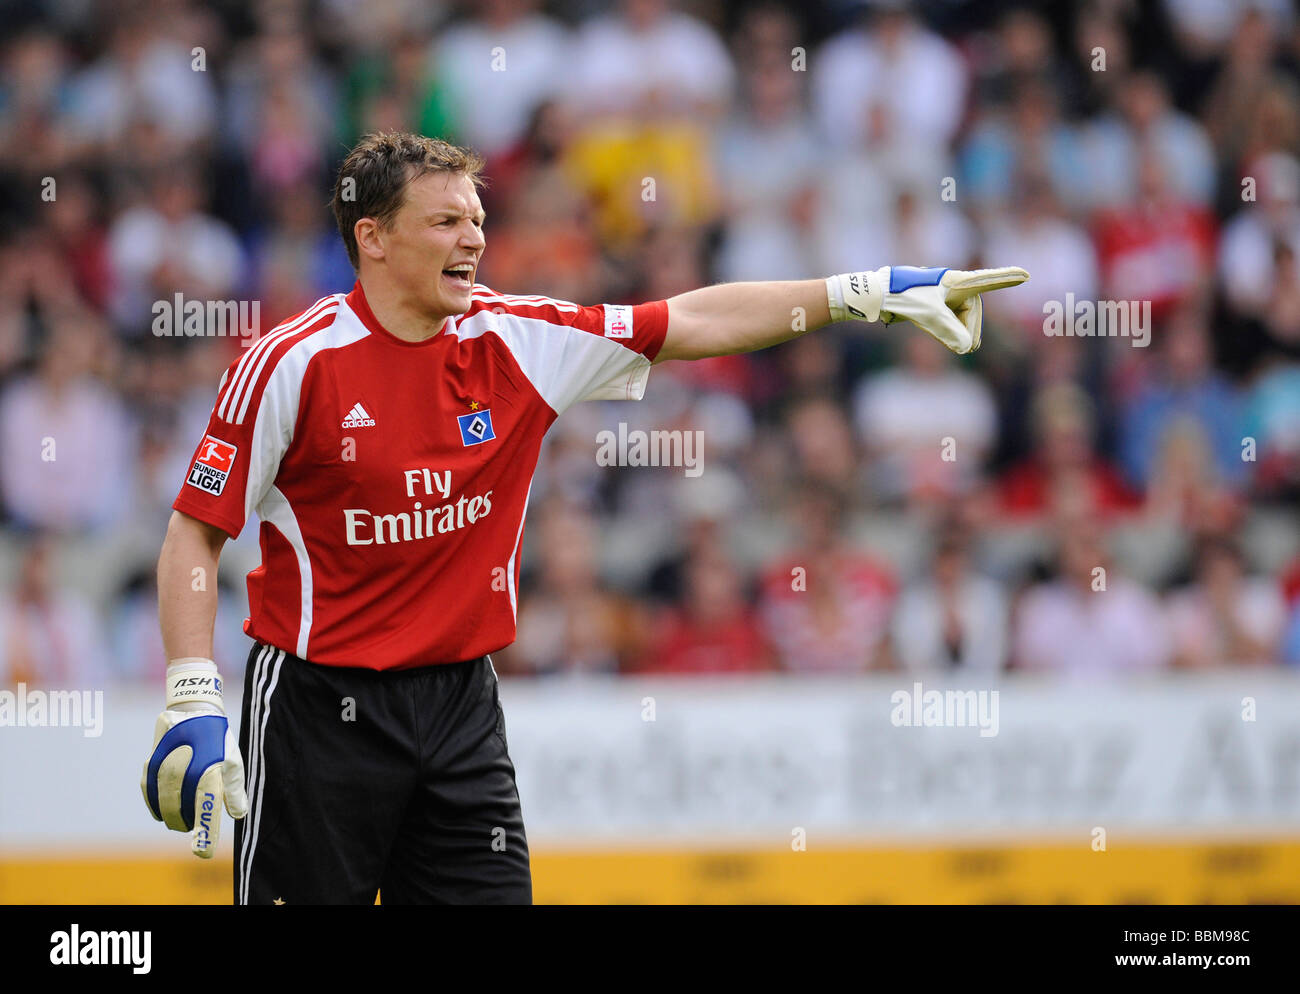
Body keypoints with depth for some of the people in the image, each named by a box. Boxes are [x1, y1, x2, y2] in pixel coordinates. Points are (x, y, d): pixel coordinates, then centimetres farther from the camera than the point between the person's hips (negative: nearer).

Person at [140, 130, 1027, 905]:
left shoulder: (517, 341, 1)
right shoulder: (294, 363, -11)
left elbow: (696, 323, 4)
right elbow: (196, 531, -7)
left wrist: (870, 292, -1)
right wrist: (192, 704, -15)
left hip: (460, 700, 4)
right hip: (320, 710, -4)